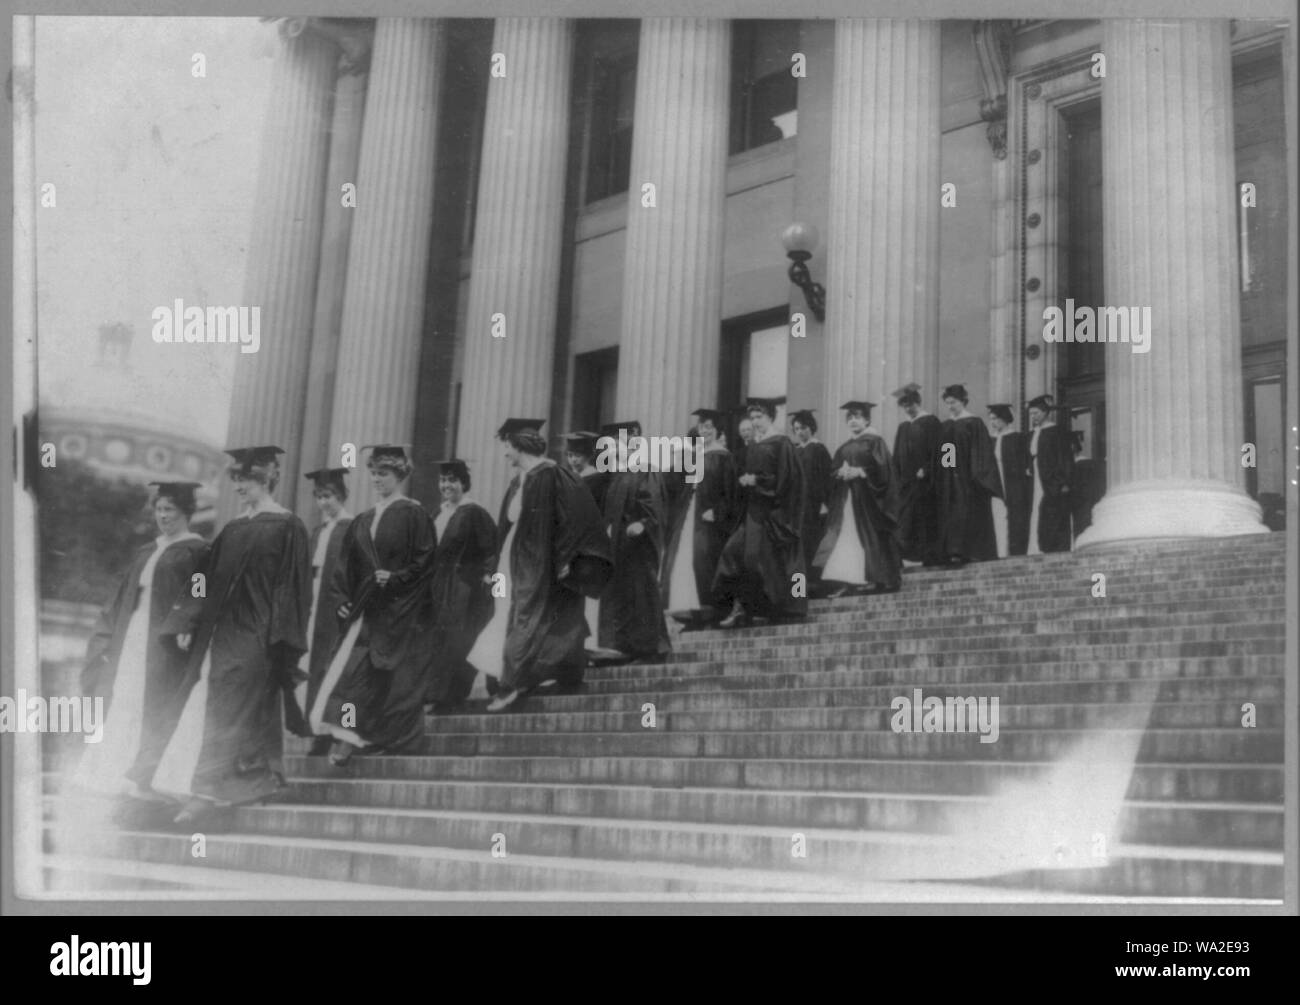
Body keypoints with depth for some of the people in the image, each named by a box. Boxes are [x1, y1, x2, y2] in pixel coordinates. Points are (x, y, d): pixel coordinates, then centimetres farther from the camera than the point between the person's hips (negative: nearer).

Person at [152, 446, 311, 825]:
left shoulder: (286, 527, -7)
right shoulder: (233, 529, 13)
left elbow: (290, 587, -10)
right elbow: (212, 580, 15)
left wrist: (278, 637, -14)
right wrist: (188, 623, 10)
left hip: (252, 635, -7)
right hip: (222, 631, 7)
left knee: (224, 713, -10)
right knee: (204, 706, 5)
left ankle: (208, 793, -10)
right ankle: (204, 792, 11)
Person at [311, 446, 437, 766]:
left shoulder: (413, 515, -4)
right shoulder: (363, 522, 14)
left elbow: (426, 561, -10)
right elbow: (349, 569, 15)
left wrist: (395, 577, -20)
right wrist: (346, 599, 2)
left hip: (402, 611, -5)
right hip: (367, 609, 5)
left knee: (394, 676, -4)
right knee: (353, 670, -3)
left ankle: (391, 738, 2)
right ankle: (347, 737, -2)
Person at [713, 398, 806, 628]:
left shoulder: (781, 444, -7)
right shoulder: (751, 447, 15)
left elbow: (783, 478, -13)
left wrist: (756, 480, -14)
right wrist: (743, 479, -2)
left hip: (773, 510, -7)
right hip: (753, 509, 7)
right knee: (736, 551, -5)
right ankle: (739, 607, -6)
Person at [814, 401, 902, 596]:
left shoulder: (874, 441, -2)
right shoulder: (846, 447, 17)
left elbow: (880, 468, -12)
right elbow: (833, 469, 12)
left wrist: (859, 471, -20)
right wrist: (840, 472, -9)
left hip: (868, 498, -6)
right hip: (847, 498, 6)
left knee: (870, 537, -4)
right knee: (846, 536, -2)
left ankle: (876, 580, 2)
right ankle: (846, 581, -6)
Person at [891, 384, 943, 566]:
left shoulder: (930, 423, -5)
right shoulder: (903, 426, 15)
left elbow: (936, 450, -12)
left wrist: (925, 471, -18)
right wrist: (899, 477, 7)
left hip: (923, 481, -7)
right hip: (907, 482, 7)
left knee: (926, 522, -6)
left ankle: (930, 558, -3)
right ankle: (911, 558, 6)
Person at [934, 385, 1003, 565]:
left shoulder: (974, 423, -5)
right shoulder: (947, 425, 13)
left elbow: (981, 450, -9)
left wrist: (976, 474, -16)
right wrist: (938, 476, 11)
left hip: (968, 479, -6)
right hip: (950, 480, 6)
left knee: (967, 514, -8)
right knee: (950, 514, 2)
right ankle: (955, 551, 4)